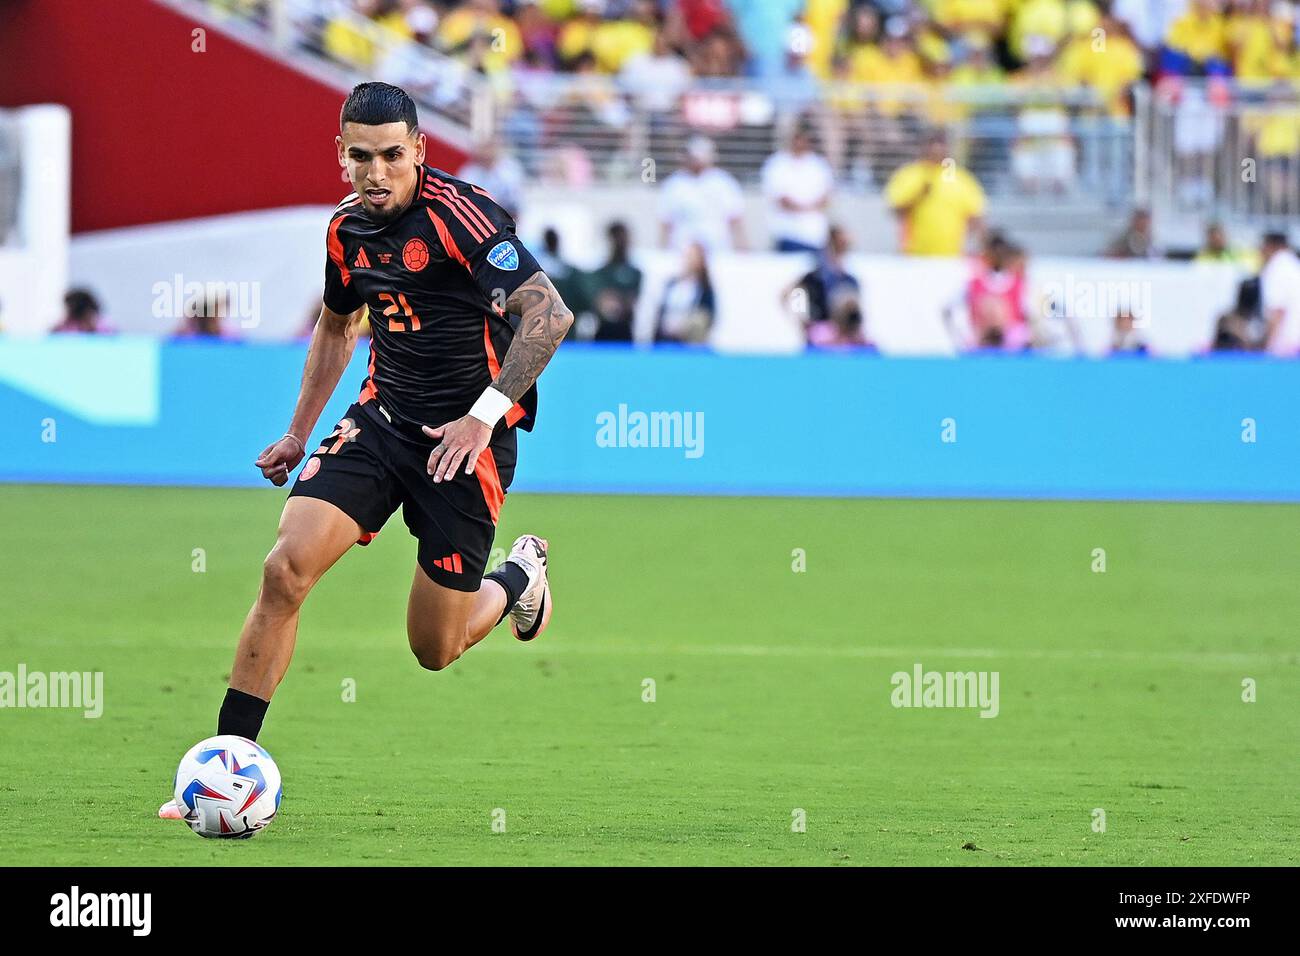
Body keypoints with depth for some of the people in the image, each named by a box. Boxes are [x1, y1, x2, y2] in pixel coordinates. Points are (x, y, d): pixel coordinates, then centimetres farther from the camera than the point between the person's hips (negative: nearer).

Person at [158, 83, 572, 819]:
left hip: (466, 437, -5)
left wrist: (484, 415, -27)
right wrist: (300, 433, 24)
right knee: (287, 567, -16)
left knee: (435, 650, 3)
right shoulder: (348, 229, 4)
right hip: (383, 419, 5)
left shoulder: (462, 215, -18)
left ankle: (521, 577, 38)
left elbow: (549, 314, -24)